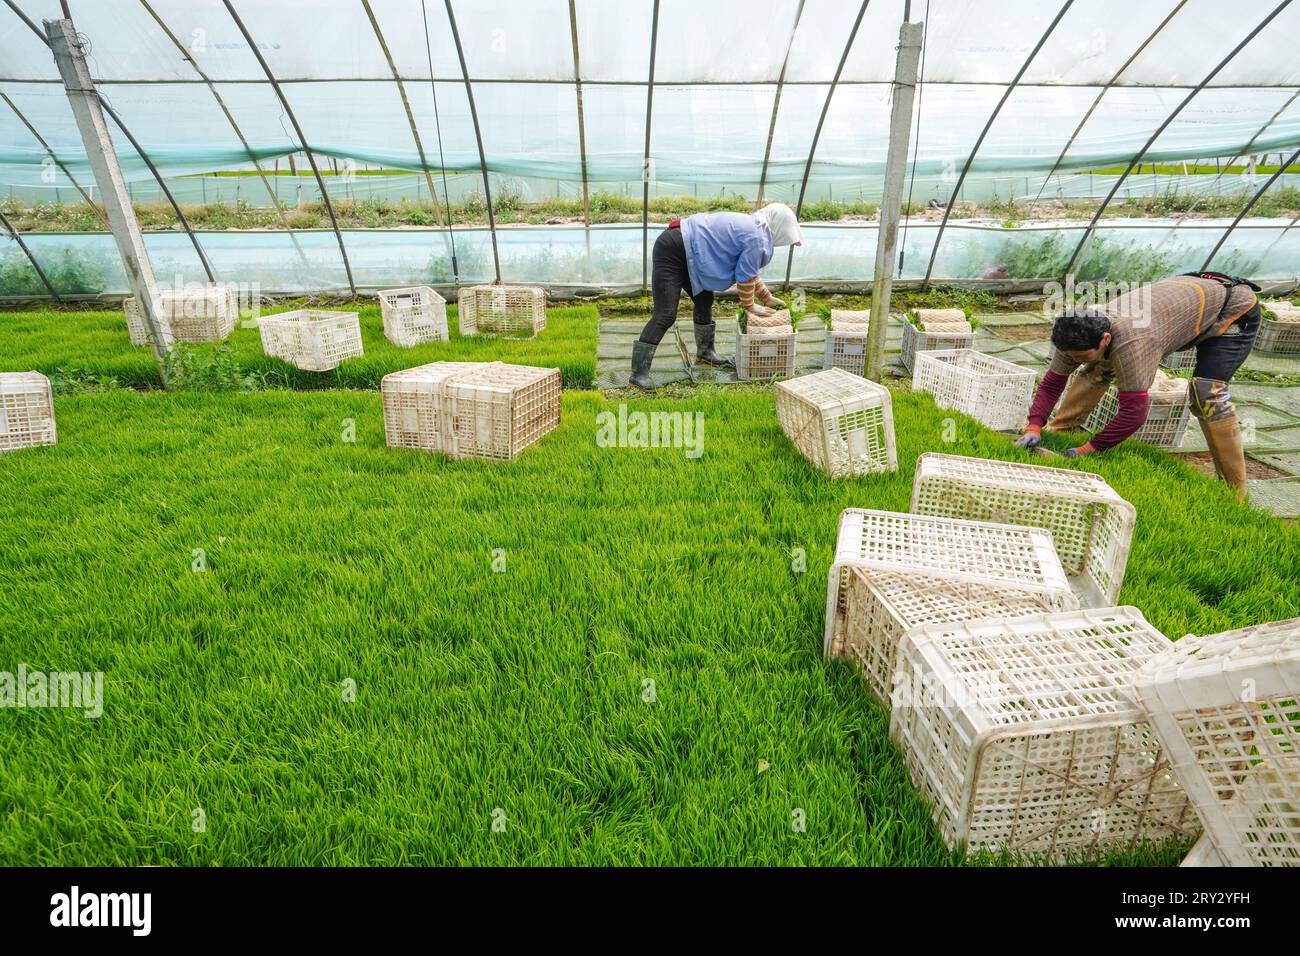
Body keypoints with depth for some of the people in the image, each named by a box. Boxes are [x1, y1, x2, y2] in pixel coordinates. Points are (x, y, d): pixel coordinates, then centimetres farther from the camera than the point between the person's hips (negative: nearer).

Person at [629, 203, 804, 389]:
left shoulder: (750, 226, 19)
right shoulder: (757, 239, -13)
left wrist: (767, 298, 29)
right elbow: (745, 276, -10)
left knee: (704, 301, 19)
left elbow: (750, 271, 28)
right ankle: (639, 373, -15)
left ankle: (705, 353, 34)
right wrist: (749, 306, 6)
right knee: (665, 316, -15)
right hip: (672, 251, -11)